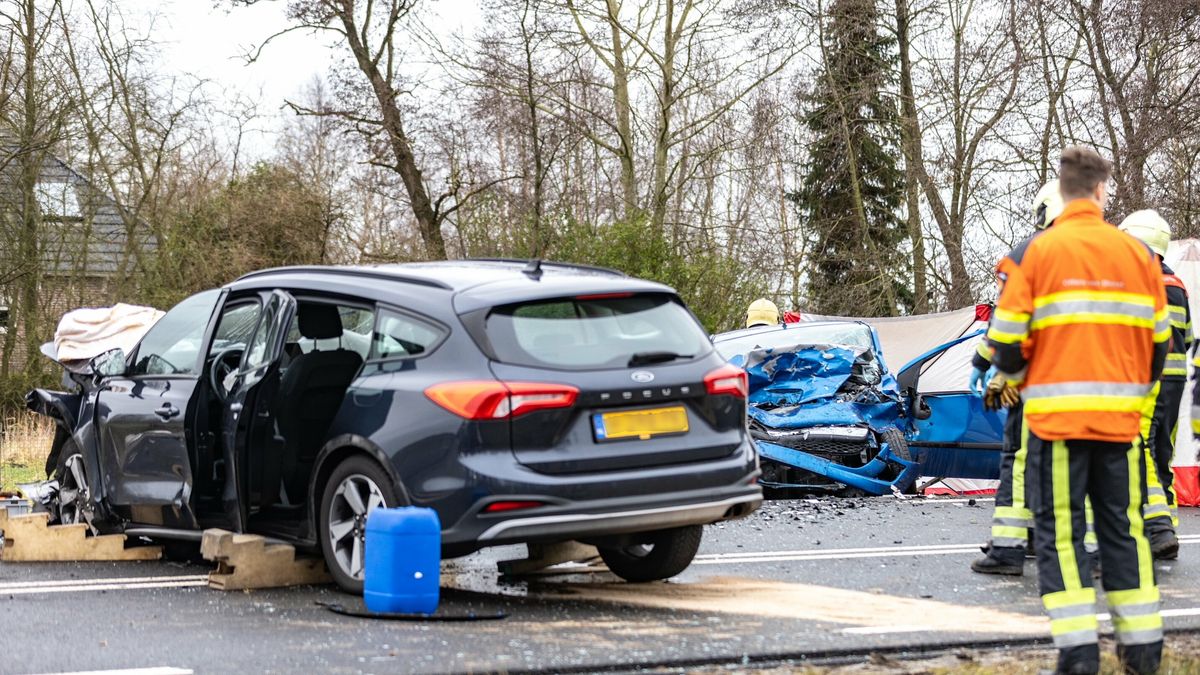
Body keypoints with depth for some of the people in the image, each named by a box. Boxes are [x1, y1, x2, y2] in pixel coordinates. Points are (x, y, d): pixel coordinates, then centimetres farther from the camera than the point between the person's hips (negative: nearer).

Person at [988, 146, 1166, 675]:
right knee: (1123, 527, 14)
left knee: (1059, 532, 3)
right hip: (1121, 418, 3)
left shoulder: (1033, 253, -5)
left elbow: (1006, 341, -5)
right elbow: (1159, 341, 10)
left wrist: (1015, 379, 17)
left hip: (1056, 415, -3)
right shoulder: (1138, 254, 5)